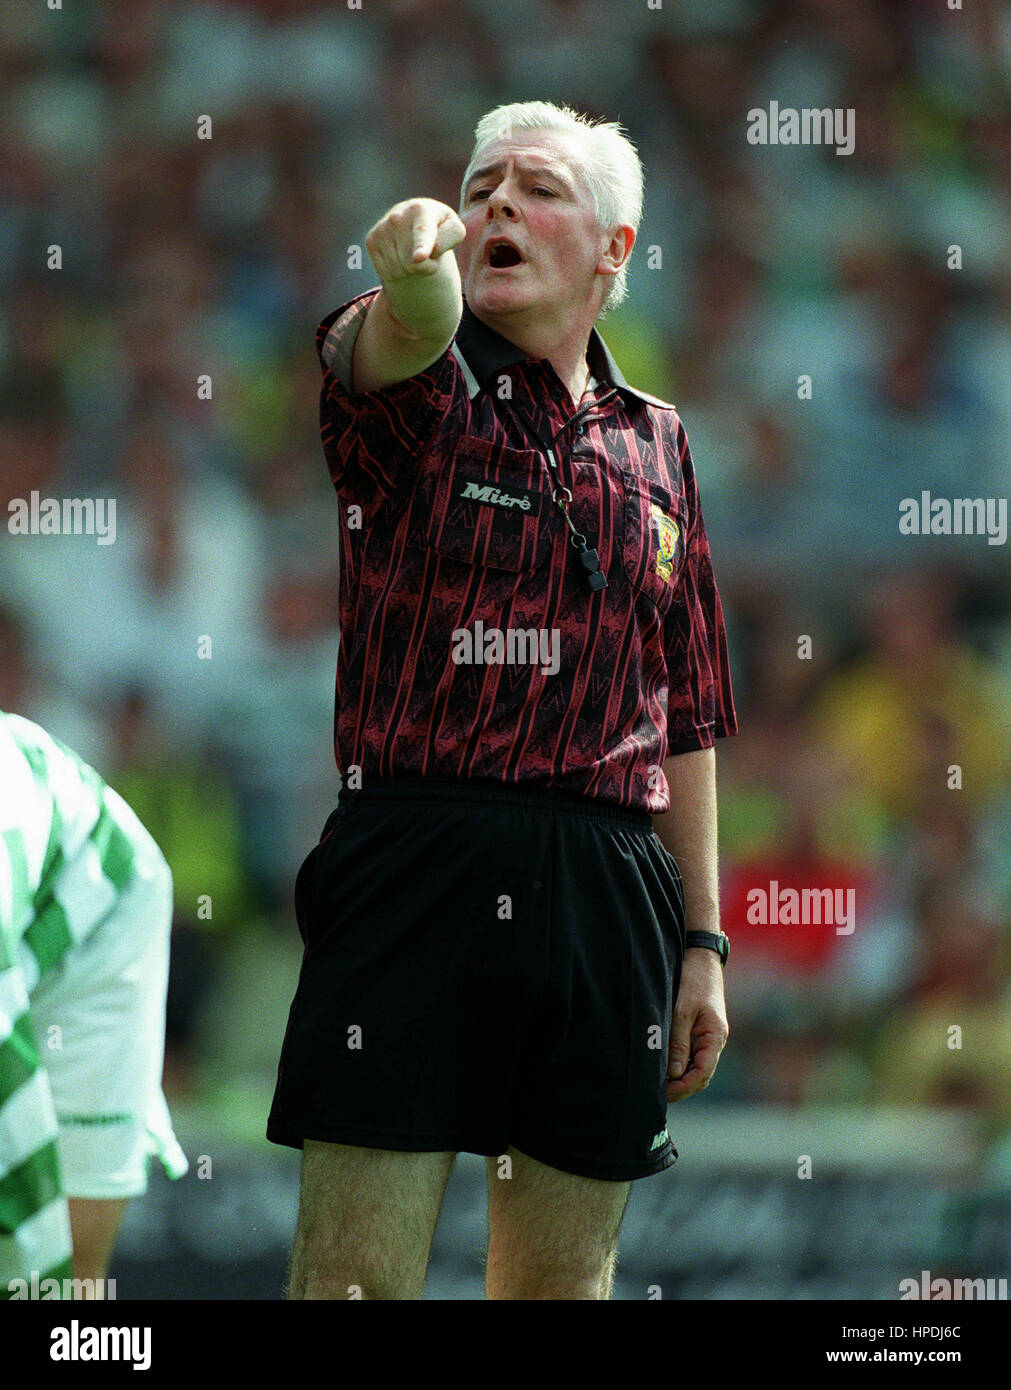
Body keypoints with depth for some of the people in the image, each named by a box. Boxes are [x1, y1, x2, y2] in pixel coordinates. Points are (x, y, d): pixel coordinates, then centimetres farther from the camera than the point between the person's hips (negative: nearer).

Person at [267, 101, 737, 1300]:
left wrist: (701, 938, 14)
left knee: (565, 1278, 9)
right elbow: (393, 345, -23)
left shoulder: (653, 445, 17)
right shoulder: (420, 390, 4)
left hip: (609, 887, 4)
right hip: (417, 870, -4)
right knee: (357, 1271, -9)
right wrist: (413, 277, -48)